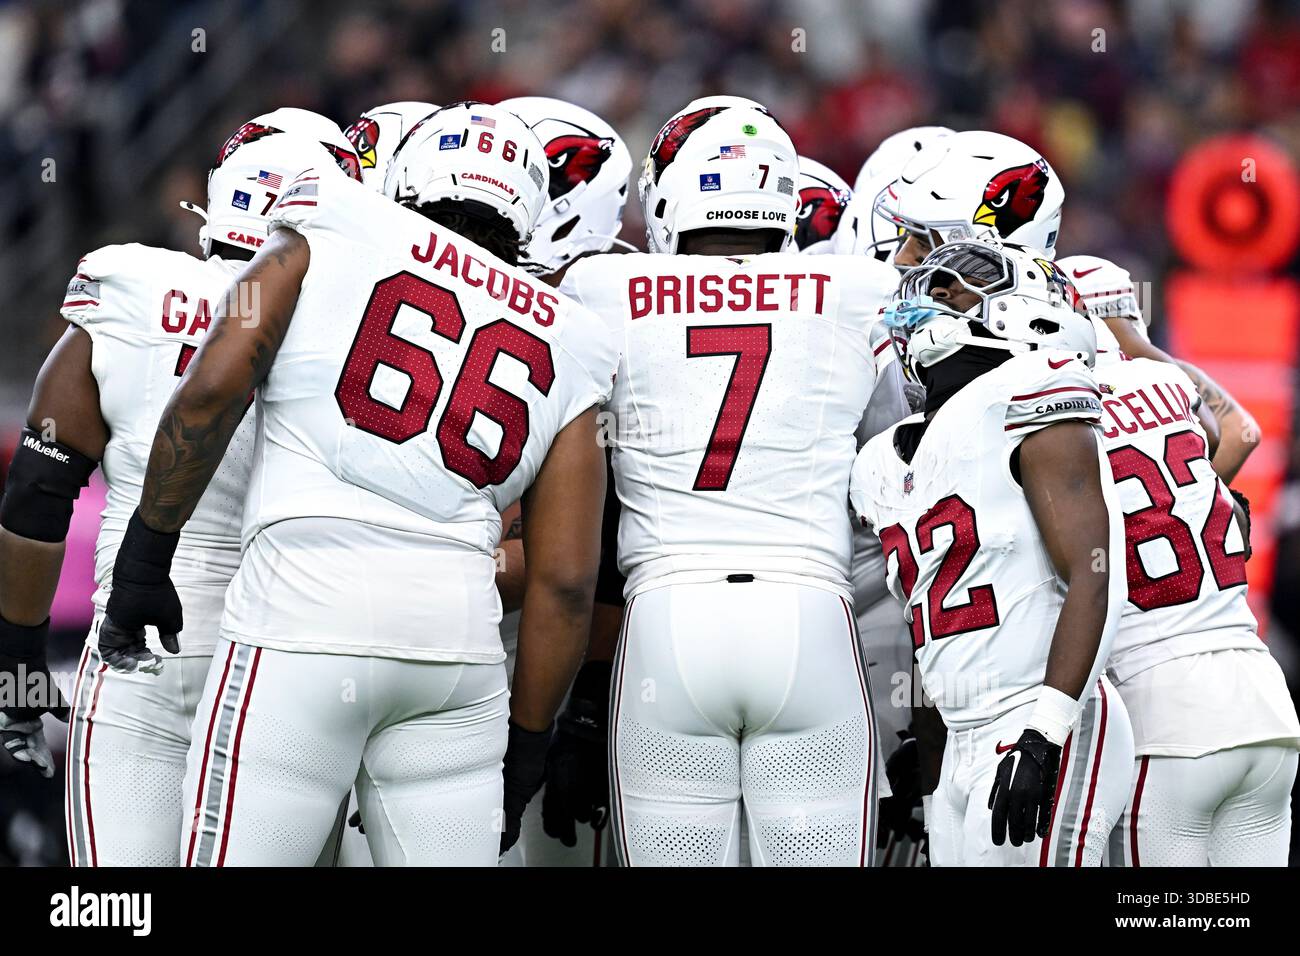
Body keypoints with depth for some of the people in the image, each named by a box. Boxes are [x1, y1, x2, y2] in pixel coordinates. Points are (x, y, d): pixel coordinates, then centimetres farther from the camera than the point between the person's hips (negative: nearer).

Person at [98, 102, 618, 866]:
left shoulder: (327, 238, 11)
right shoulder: (565, 349, 17)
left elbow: (212, 390, -2)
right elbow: (564, 583, 12)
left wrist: (146, 552, 6)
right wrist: (526, 749, 19)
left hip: (307, 605, -3)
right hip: (460, 630, 3)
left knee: (238, 857, -2)